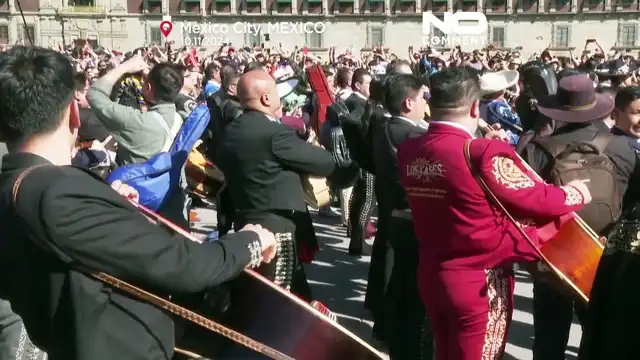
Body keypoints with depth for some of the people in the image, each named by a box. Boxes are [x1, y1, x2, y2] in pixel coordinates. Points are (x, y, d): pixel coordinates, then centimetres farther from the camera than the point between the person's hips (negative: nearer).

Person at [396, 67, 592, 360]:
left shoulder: (408, 151, -2)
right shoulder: (484, 154, -23)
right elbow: (536, 199, -16)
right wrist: (576, 194, 2)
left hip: (431, 273, 6)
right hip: (480, 281, -6)